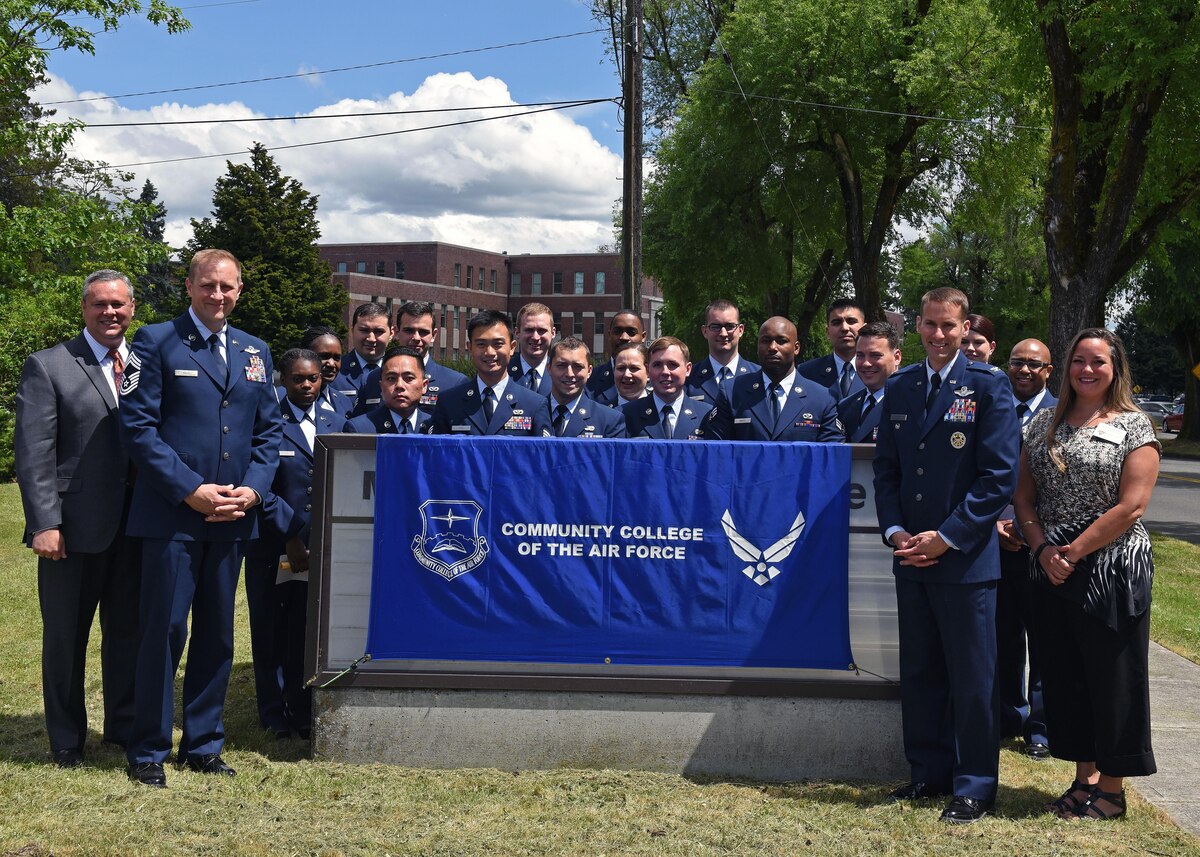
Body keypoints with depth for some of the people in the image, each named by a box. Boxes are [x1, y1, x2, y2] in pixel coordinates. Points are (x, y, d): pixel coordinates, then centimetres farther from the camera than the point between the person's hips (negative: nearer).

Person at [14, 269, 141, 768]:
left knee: (128, 632, 13)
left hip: (134, 526, 3)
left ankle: (125, 726, 29)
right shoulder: (47, 367, -3)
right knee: (65, 636, 9)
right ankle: (66, 740, 23)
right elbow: (33, 453, -8)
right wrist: (44, 523, -13)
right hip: (75, 528, -3)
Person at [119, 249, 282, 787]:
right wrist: (190, 490, -14)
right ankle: (148, 752, 10)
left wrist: (252, 488, -4)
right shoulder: (157, 342, -1)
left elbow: (268, 431, 14)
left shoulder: (255, 352, 14)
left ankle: (203, 744, 21)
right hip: (171, 515, -5)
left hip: (232, 518, 5)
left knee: (217, 635, 10)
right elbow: (137, 425, -8)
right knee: (164, 632, -2)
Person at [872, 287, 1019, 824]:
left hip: (965, 558, -5)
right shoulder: (899, 387, 10)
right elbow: (886, 466, 12)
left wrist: (946, 537, -15)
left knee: (972, 680, 3)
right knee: (919, 674, 13)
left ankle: (974, 787, 15)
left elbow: (1000, 476, -11)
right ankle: (929, 772, 27)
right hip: (911, 556, 5)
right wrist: (894, 531, -3)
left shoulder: (988, 386, -6)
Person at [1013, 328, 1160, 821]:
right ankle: (1084, 779, 25)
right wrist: (1043, 550, -7)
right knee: (1065, 677, 11)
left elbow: (1131, 506, -13)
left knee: (1112, 678, 3)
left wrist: (1074, 552, -15)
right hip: (1052, 571, 5)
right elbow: (1024, 496, 8)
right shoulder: (1045, 424, 10)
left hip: (1112, 571, -5)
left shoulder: (1133, 425, -5)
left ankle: (1111, 790, 15)